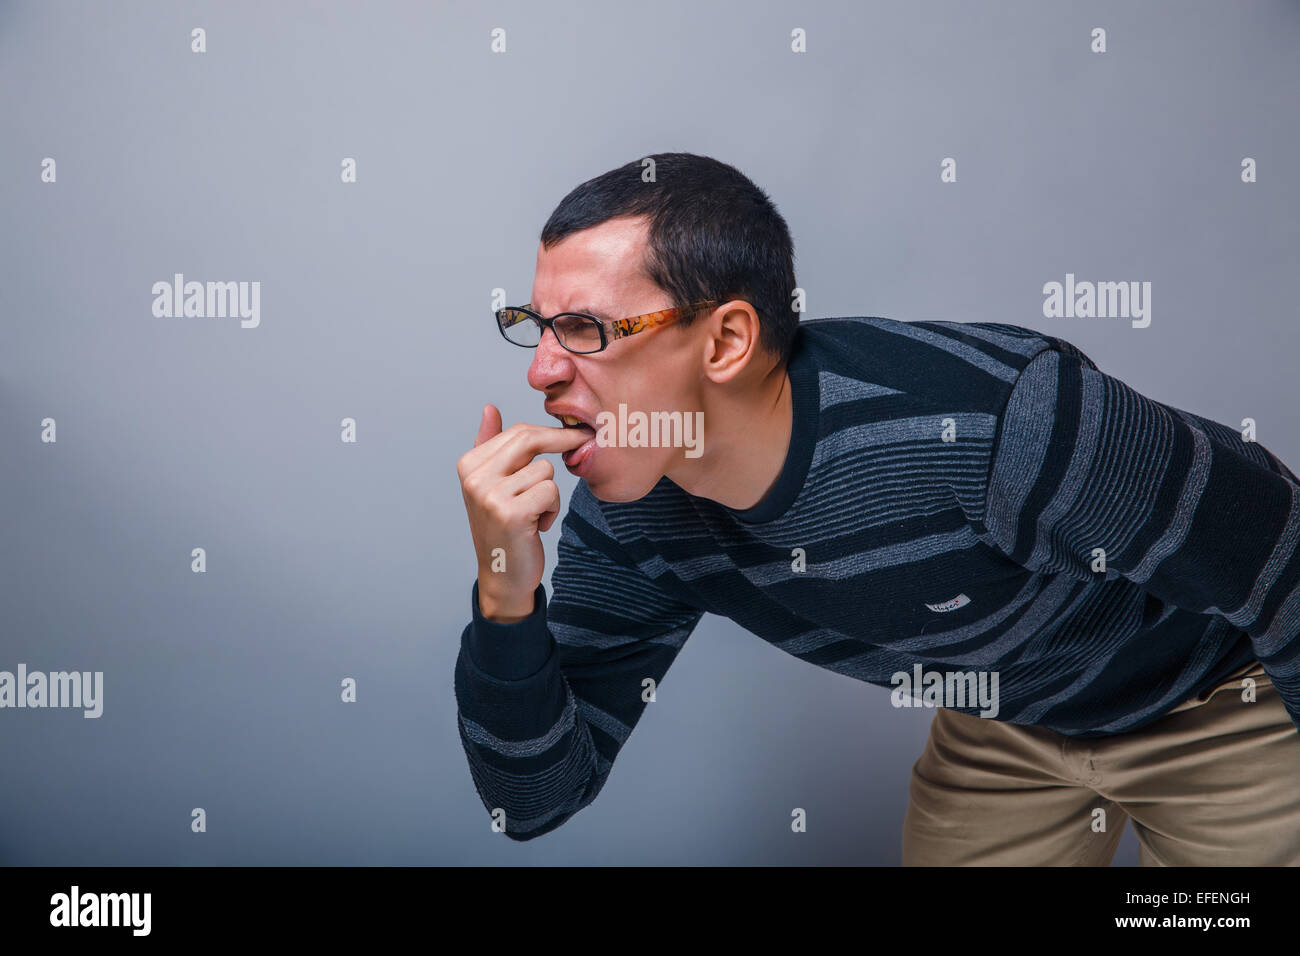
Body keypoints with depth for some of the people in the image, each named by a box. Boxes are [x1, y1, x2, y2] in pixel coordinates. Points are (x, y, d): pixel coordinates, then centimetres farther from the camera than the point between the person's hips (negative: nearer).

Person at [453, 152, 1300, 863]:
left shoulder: (1002, 421, -40)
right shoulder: (630, 521, -20)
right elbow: (538, 801, -16)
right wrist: (506, 599, -34)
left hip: (1229, 700, -4)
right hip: (1004, 719, 4)